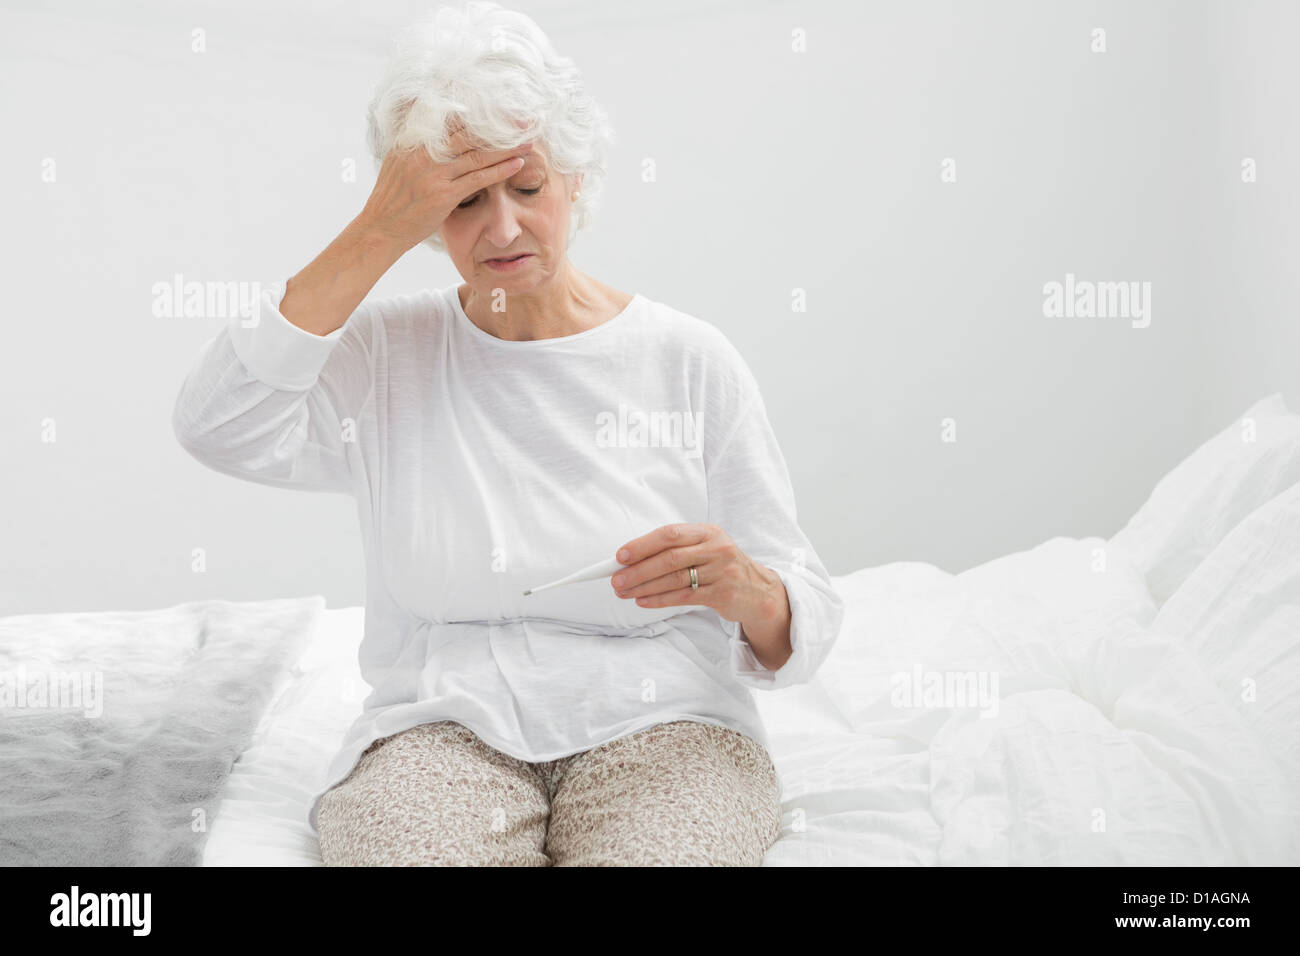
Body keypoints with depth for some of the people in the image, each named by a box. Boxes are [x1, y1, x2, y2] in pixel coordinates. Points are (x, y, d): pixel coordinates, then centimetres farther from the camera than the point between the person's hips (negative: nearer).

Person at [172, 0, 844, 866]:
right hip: (443, 723, 0)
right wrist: (375, 236, -12)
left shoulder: (689, 361, 3)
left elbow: (808, 624, 2)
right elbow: (218, 429, -14)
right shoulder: (385, 355, 7)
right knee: (415, 848, -32)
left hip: (656, 727, 1)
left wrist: (745, 591, -24)